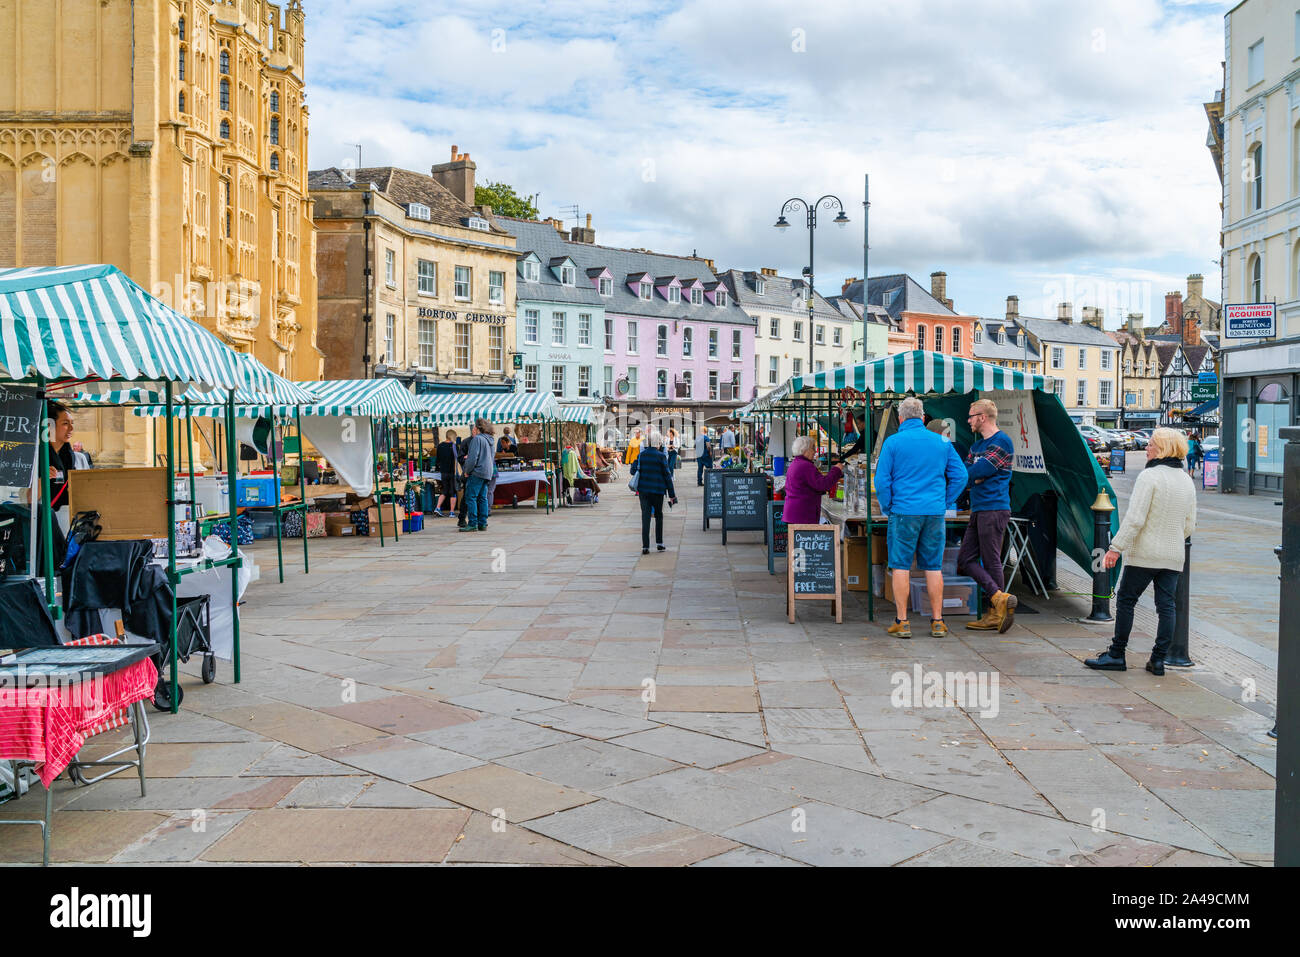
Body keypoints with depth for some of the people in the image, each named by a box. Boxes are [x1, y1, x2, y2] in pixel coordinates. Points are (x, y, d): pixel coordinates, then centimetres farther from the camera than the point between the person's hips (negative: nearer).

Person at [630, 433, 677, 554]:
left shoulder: (641, 455, 1)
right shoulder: (661, 456, -8)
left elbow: (633, 471, 3)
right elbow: (667, 475, -6)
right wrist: (671, 494, -1)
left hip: (643, 489, 2)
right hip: (657, 489, -2)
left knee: (645, 517, 1)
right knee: (659, 516, 16)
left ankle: (645, 546, -5)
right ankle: (659, 543, 18)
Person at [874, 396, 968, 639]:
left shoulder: (893, 442, -3)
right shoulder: (942, 442, 6)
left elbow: (882, 480, -6)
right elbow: (960, 476, 7)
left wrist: (887, 507, 6)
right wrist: (945, 502, 13)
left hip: (904, 512, -3)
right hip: (935, 512, 3)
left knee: (901, 566, 3)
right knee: (933, 567, 8)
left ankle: (902, 622, 3)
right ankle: (937, 621, 11)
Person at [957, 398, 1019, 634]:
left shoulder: (1002, 442, -10)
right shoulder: (978, 444, 20)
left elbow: (973, 472, -17)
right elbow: (967, 472, 12)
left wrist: (970, 474, 2)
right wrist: (976, 476, -8)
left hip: (994, 509, -9)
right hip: (978, 509, 9)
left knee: (991, 561, -6)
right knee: (965, 560, 5)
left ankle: (995, 613, 0)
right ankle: (1000, 599, 7)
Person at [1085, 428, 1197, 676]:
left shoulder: (1149, 476, -12)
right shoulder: (1187, 481, 11)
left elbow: (1135, 518, -19)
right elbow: (1190, 526, 15)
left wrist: (1116, 548, -17)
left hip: (1144, 553, -7)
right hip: (1174, 556, 7)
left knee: (1125, 600, 3)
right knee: (1166, 605, 7)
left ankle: (1116, 655, 7)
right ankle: (1158, 659, 9)